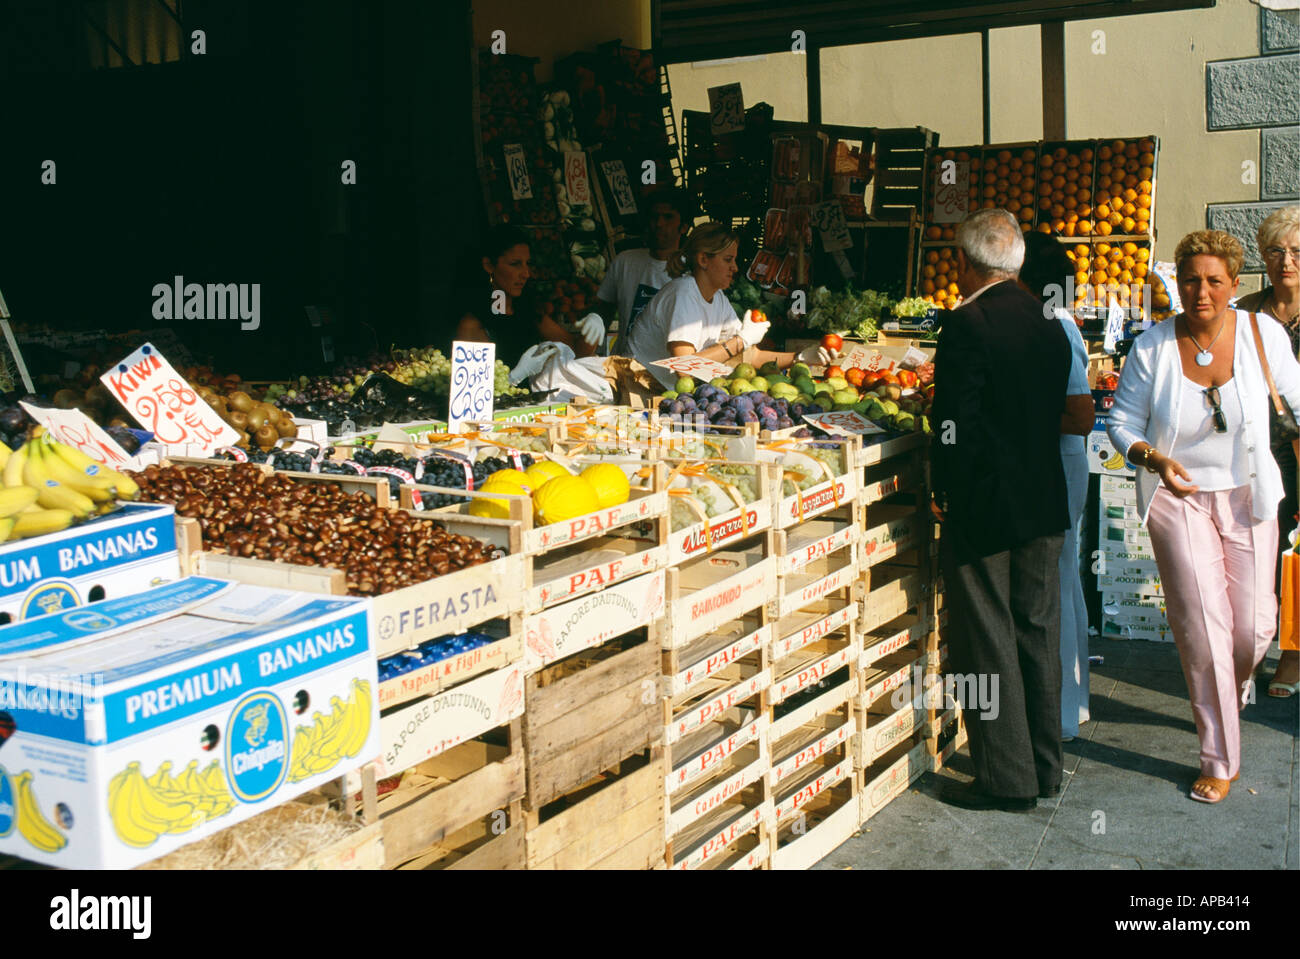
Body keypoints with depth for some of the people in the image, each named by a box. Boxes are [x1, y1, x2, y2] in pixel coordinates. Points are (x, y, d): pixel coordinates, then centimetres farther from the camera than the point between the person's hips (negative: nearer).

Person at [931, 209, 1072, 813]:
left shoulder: (967, 323, -15)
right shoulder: (1049, 324, 7)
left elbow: (956, 423, -18)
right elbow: (1057, 412, 12)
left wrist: (943, 493, -6)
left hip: (983, 507, -7)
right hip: (1044, 504, 7)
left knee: (987, 642, 3)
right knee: (1037, 632, 15)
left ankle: (1006, 779, 10)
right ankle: (1044, 768, 25)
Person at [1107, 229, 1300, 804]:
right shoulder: (1152, 347, -11)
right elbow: (1123, 421, -5)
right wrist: (1155, 459, -23)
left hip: (1246, 495, 2)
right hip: (1178, 497, -1)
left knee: (1254, 626, 2)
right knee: (1202, 626, -4)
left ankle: (1231, 689, 41)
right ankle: (1221, 760, 11)